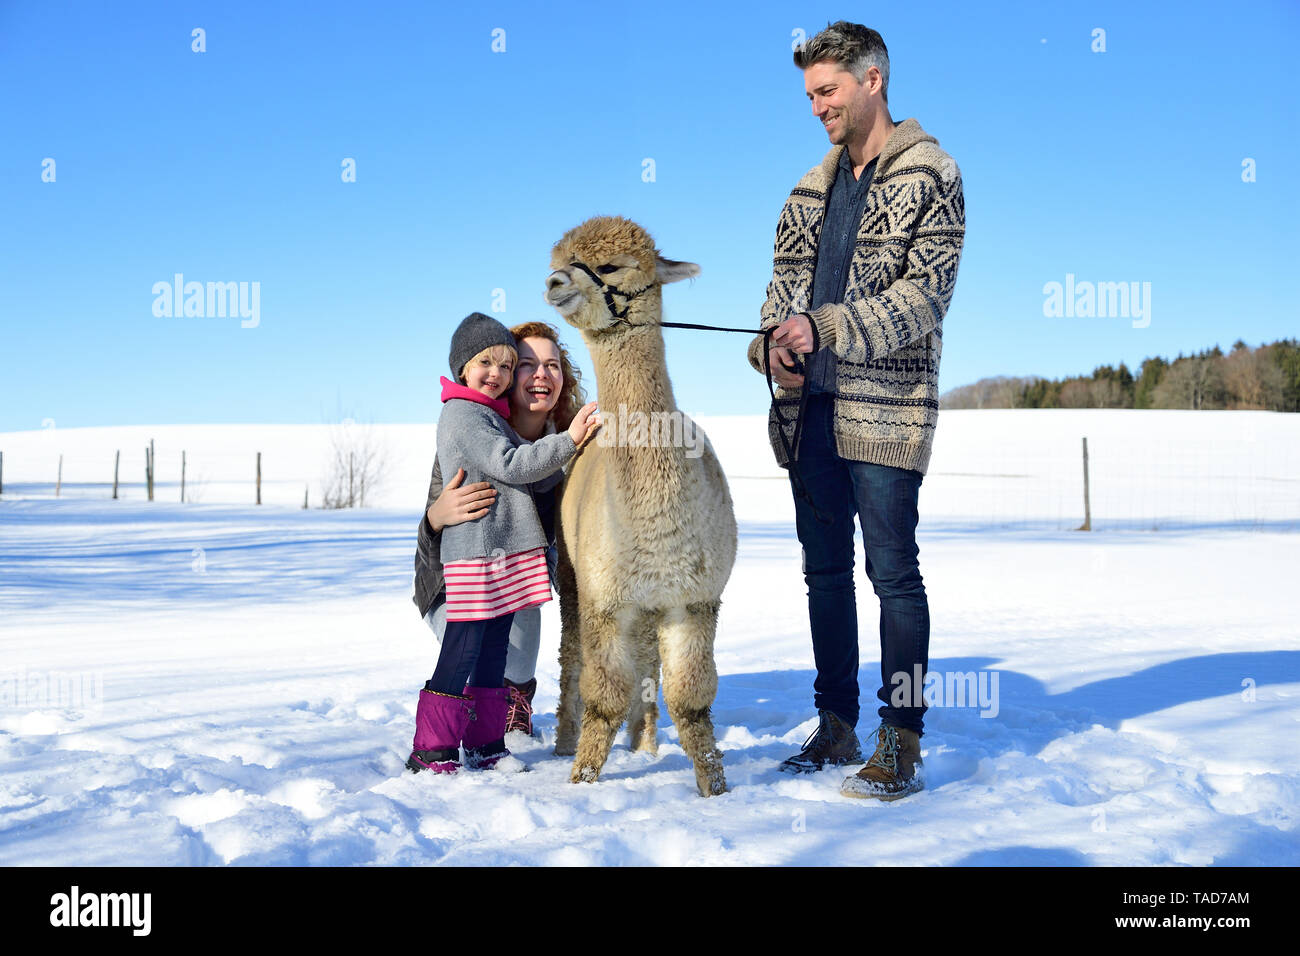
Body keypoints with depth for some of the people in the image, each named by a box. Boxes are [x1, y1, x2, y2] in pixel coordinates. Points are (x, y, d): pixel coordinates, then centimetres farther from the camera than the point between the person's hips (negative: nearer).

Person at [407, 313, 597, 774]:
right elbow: (510, 465, -18)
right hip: (476, 552, -9)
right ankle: (431, 752, 1)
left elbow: (534, 477, 19)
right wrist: (568, 440, -19)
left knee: (493, 652, 13)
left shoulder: (492, 415, 21)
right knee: (462, 653, -6)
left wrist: (571, 449, 6)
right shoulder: (463, 414, -9)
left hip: (506, 550, 9)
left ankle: (486, 747, 20)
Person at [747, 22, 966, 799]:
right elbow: (785, 277, 17)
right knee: (825, 568, 11)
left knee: (893, 571, -4)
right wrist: (776, 342, -5)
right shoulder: (814, 186, 18)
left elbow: (926, 291, -12)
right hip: (809, 405, 7)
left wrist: (825, 329, -21)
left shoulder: (930, 176, -2)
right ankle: (836, 728, 23)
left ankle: (902, 745, 4)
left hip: (884, 407, -6)